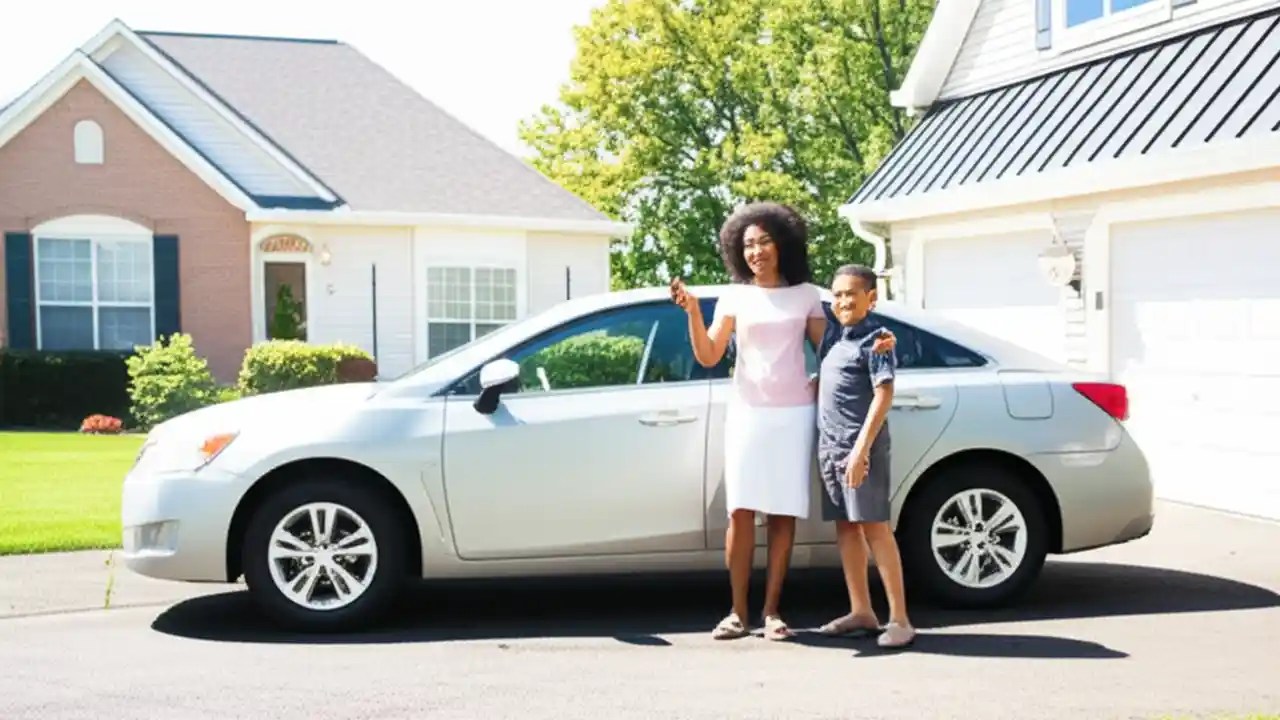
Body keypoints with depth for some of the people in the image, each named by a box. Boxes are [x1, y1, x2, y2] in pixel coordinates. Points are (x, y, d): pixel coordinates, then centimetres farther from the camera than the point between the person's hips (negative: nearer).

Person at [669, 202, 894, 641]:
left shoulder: (806, 295, 9)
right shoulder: (735, 297, 7)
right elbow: (708, 357, 0)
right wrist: (692, 311, -14)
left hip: (793, 414, 0)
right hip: (747, 412, 0)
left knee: (783, 514, -1)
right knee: (741, 512, -5)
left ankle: (771, 611, 4)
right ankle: (738, 612, 1)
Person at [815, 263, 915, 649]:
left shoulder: (875, 339, -8)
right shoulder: (834, 338, 13)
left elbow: (884, 395, -15)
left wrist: (861, 448, -20)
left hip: (861, 447, -7)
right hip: (830, 445, 7)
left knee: (875, 528, -8)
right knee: (845, 528, 9)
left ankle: (899, 619, -5)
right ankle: (861, 611, 16)